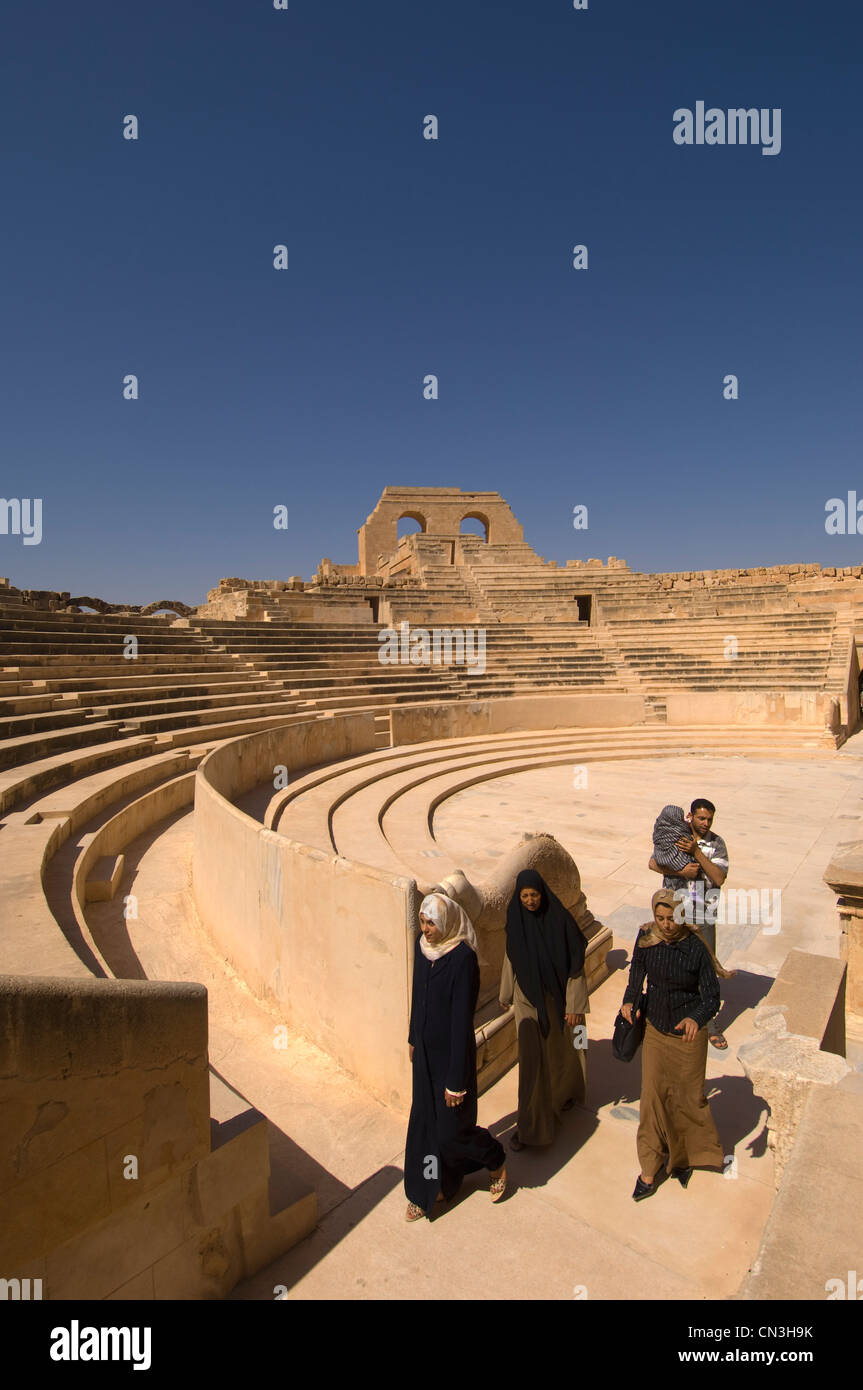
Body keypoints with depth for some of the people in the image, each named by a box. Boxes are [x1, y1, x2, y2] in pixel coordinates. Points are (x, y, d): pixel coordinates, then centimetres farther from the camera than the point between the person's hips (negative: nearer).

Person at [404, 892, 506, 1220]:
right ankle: (439, 1185, 40)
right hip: (426, 1050, 6)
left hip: (451, 1052, -6)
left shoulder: (463, 958, -28)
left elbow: (462, 1019, -24)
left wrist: (456, 1080, -19)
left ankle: (495, 1160, 38)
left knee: (451, 1129, 9)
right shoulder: (423, 945, -6)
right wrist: (413, 1037, 19)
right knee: (425, 1122, 17)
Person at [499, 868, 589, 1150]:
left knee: (562, 1048, 19)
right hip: (528, 998, 2)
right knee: (531, 1057, 3)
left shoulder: (560, 919, -19)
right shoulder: (515, 920, -9)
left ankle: (566, 1093, 48)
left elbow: (575, 963, -14)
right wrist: (505, 994, 13)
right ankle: (530, 1125, 13)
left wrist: (574, 1004, -13)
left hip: (558, 996, -1)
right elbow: (510, 958, 4)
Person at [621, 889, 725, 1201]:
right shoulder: (646, 937, -11)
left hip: (688, 1033, -2)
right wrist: (630, 1000, -7)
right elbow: (637, 970, 7)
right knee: (652, 1096, 8)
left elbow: (712, 996, -17)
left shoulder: (695, 947, -20)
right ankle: (650, 1169, 24)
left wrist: (696, 1018, -35)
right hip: (655, 1029, 2)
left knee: (688, 1097, 14)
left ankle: (685, 1157, 41)